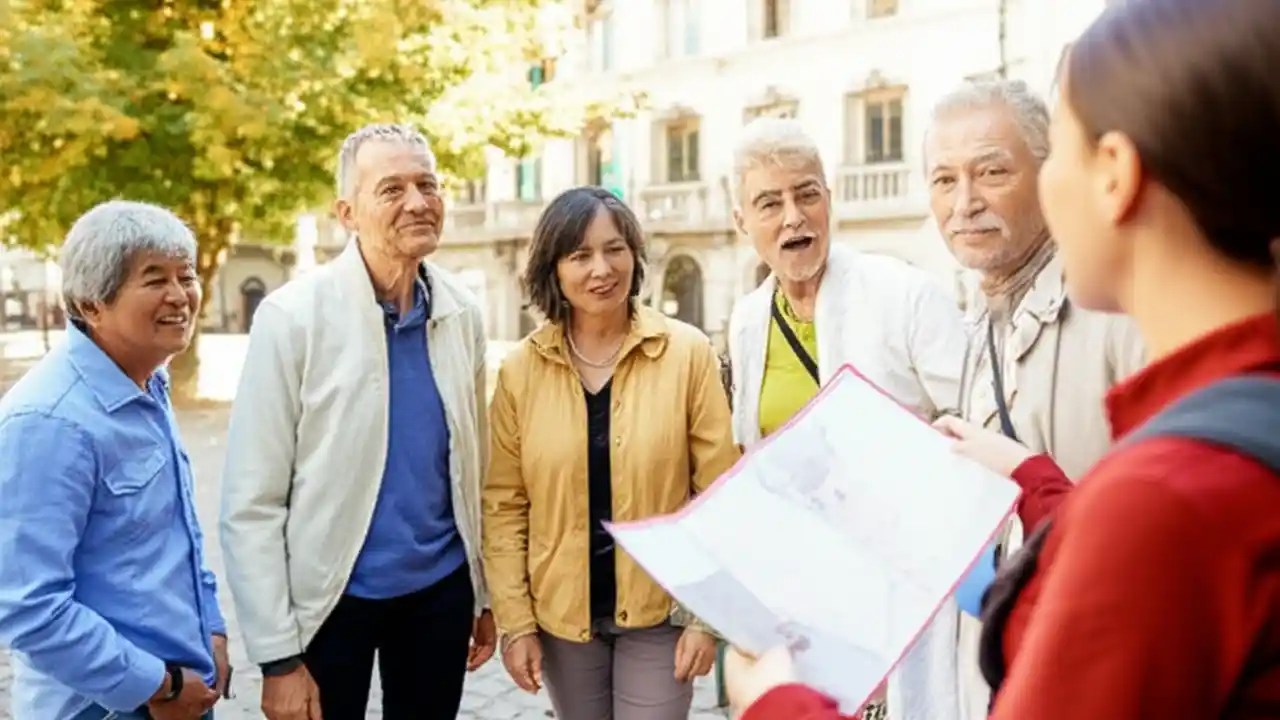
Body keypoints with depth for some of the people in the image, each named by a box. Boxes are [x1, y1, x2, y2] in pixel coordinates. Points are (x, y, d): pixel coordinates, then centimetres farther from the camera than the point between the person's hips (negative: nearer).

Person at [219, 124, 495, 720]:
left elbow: (473, 469, 6)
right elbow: (250, 503, -13)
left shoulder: (461, 314, -2)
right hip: (331, 597, -3)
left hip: (441, 588, 4)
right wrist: (277, 654, -13)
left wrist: (487, 593, 9)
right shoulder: (294, 315, -14)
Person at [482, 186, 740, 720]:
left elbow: (719, 493, -6)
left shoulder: (688, 353, -8)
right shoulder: (521, 369, -4)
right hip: (560, 612, 2)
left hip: (660, 608, -2)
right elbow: (504, 504, -1)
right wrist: (514, 620, -4)